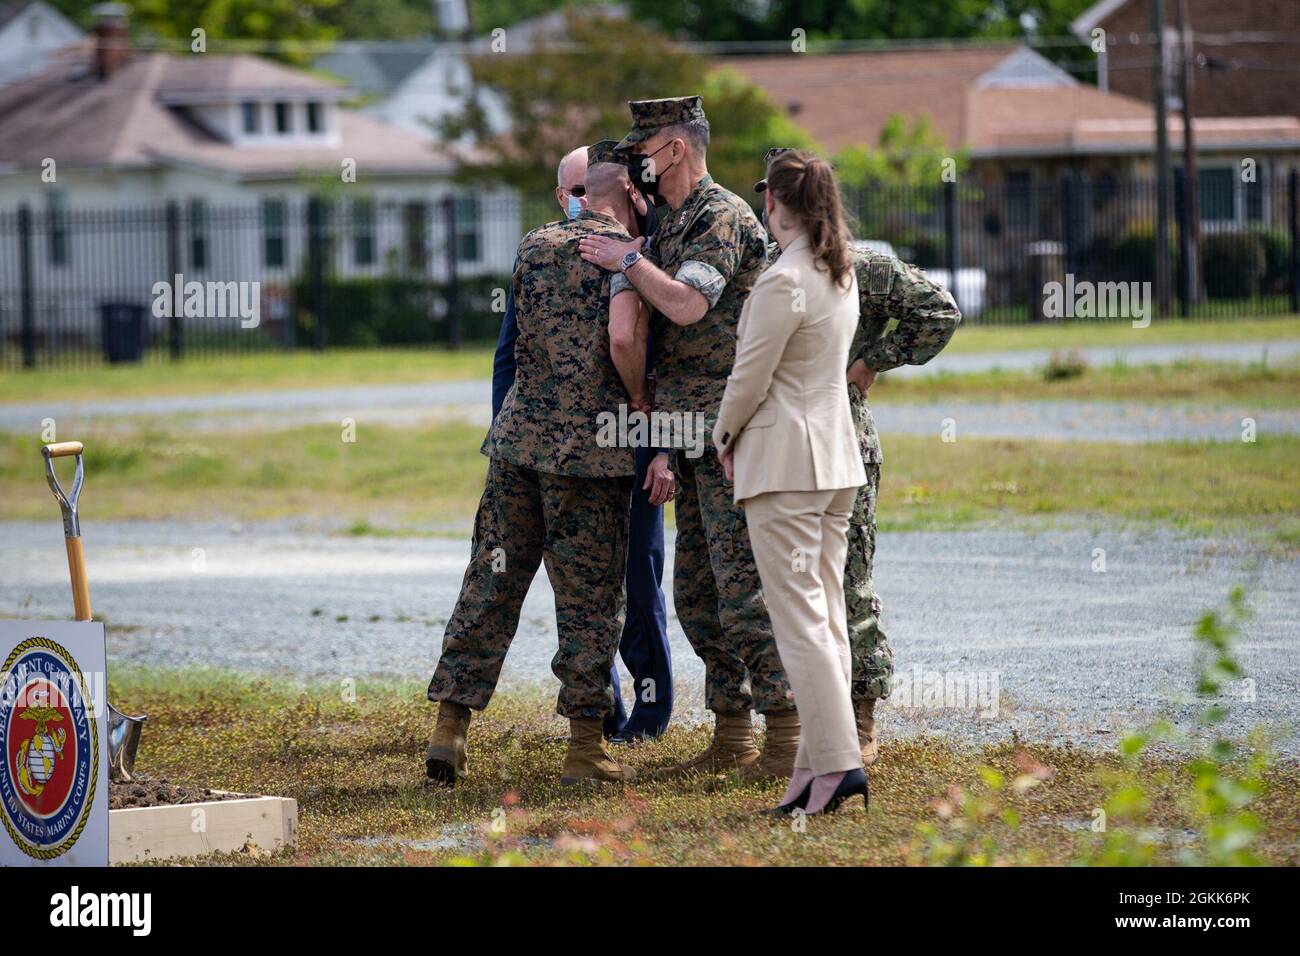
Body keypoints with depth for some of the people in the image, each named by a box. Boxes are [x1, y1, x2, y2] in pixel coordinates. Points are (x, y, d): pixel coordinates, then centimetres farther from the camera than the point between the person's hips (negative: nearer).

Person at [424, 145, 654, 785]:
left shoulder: (535, 246, 12)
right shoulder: (626, 253, -7)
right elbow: (622, 337, -21)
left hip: (518, 436, 5)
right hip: (591, 445, -5)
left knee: (491, 584, 9)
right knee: (589, 599, 2)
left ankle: (450, 726, 7)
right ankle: (585, 745, 4)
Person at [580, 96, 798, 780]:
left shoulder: (723, 217, -11)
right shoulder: (673, 228, 20)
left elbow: (685, 306, -26)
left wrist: (626, 260, -11)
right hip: (692, 439, 10)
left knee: (744, 585, -12)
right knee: (697, 593, 11)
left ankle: (787, 740, -10)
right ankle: (732, 738, 16)